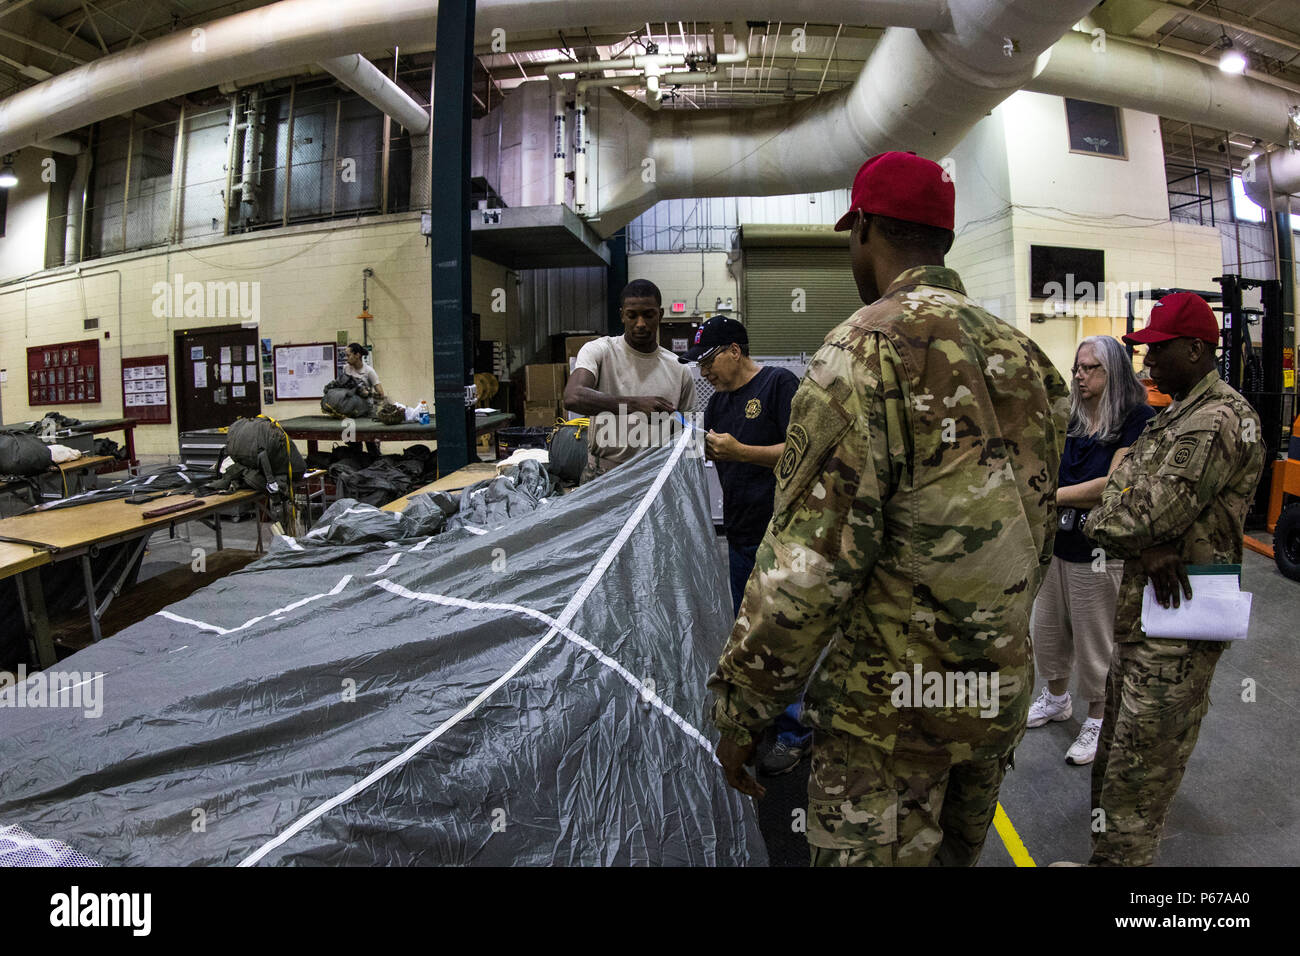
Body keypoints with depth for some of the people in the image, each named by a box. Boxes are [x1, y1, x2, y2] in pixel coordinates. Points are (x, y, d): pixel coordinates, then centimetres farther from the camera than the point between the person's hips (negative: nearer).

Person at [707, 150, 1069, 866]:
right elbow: (1037, 534, 13)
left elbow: (811, 556, -23)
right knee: (956, 854, 26)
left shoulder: (871, 345, -18)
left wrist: (740, 707, -14)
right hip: (1003, 691, 8)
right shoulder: (1023, 355, 7)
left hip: (892, 701, -8)